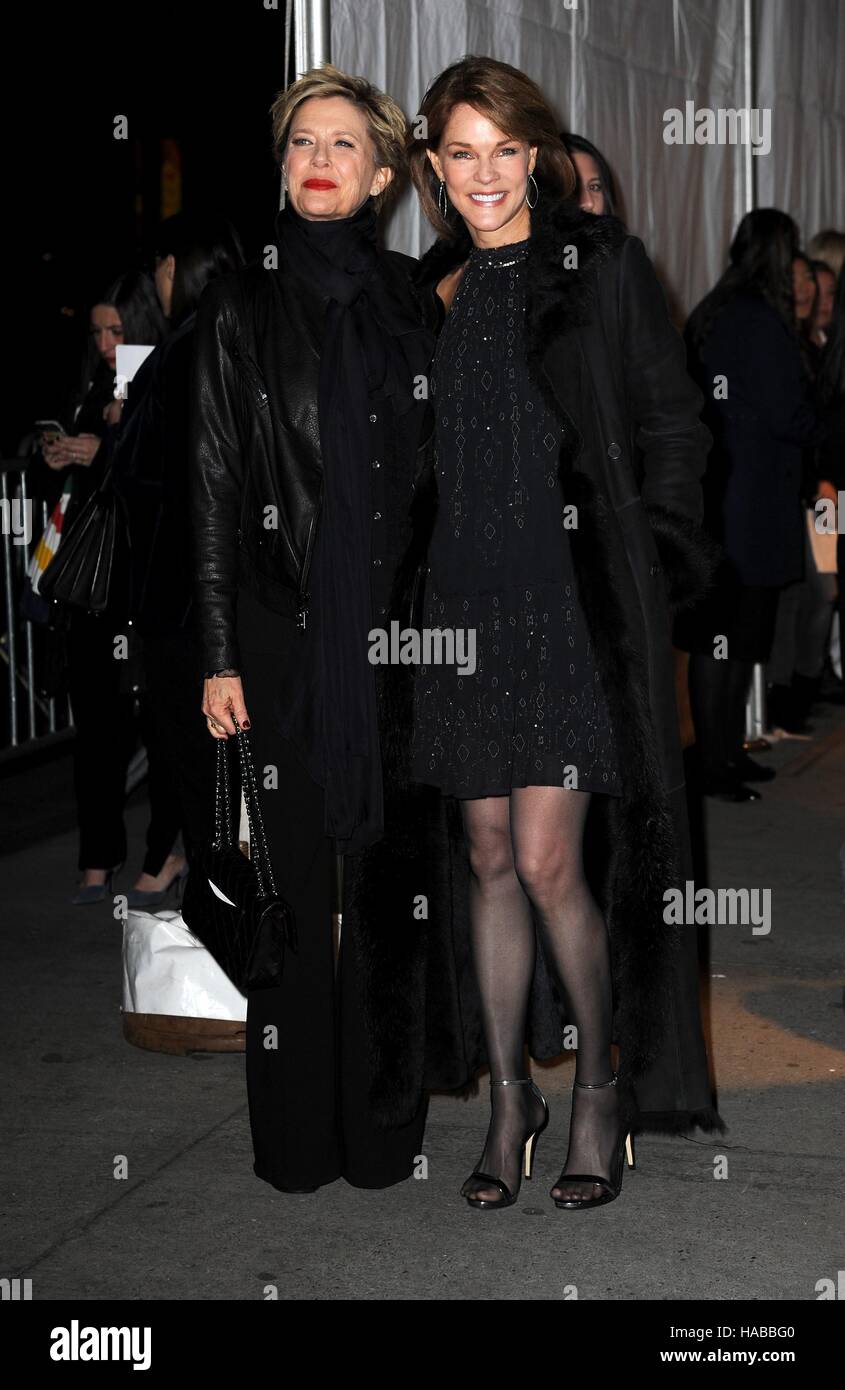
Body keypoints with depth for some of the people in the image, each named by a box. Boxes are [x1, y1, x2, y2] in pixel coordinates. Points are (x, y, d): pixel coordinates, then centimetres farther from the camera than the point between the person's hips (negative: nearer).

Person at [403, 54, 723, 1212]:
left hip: (578, 604, -4)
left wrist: (653, 552, -8)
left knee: (550, 861, -9)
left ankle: (602, 1085, 12)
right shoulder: (430, 291, 13)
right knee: (492, 859, 8)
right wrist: (417, 573, 11)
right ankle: (509, 1096, 21)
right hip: (463, 604, 5)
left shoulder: (601, 264, 0)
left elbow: (673, 428, 1)